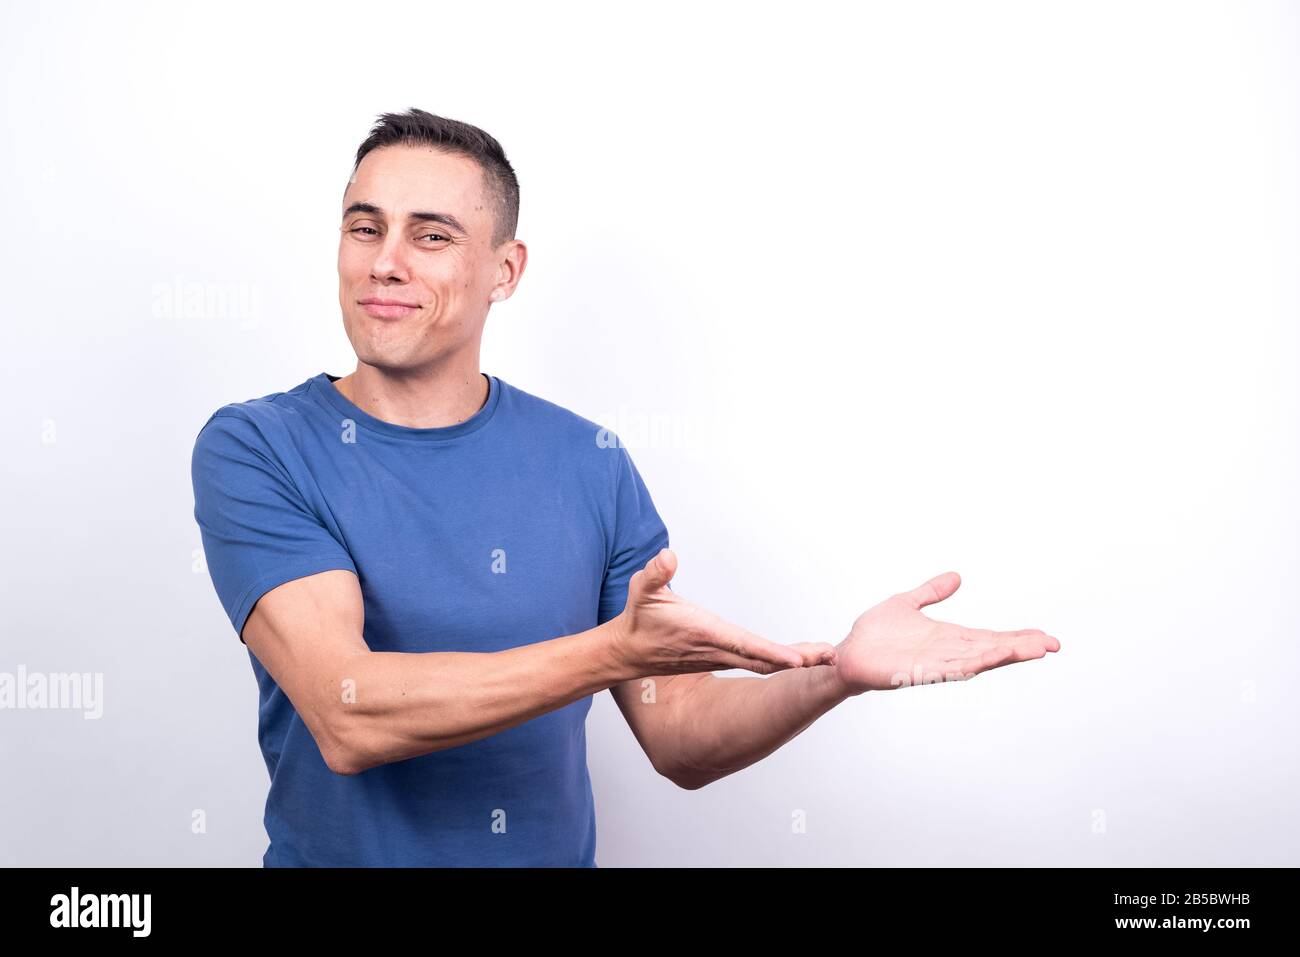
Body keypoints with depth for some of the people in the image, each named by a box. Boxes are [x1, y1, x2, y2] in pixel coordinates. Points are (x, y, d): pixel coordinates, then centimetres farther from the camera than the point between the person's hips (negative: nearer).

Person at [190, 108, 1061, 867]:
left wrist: (837, 675, -20)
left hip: (558, 849, 2)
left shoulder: (590, 463, -6)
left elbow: (682, 740, -3)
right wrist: (614, 651, -34)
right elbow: (347, 716, -25)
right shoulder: (254, 450, -13)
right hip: (336, 851, -2)